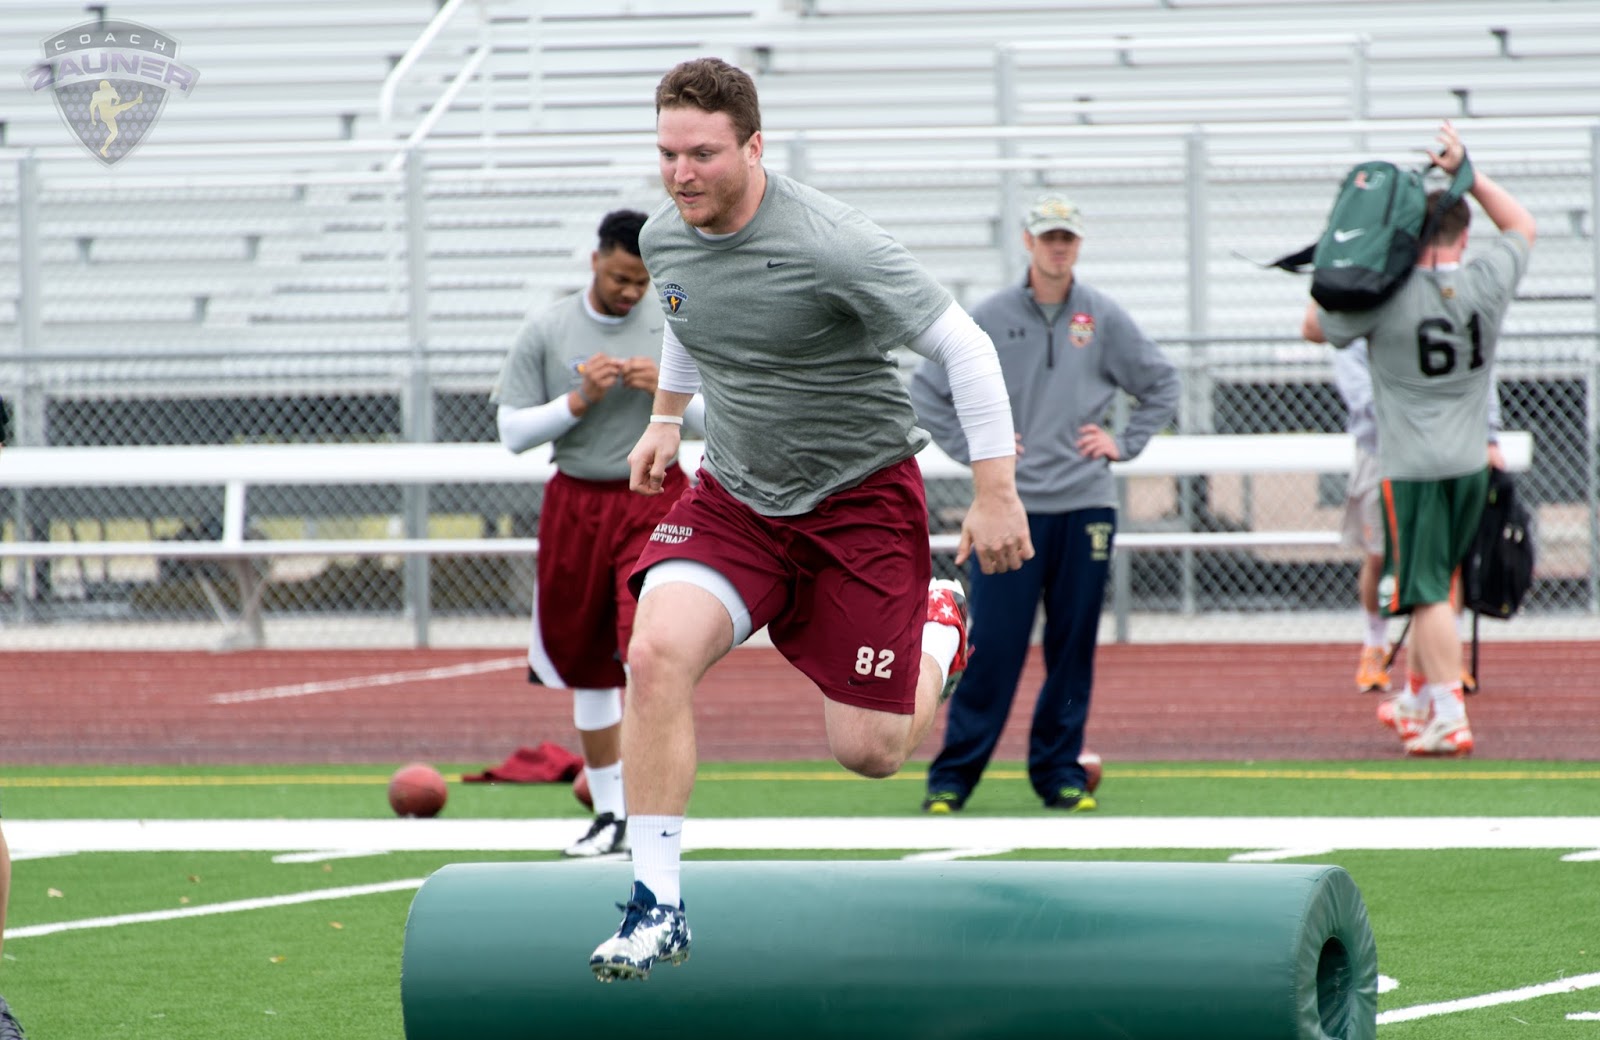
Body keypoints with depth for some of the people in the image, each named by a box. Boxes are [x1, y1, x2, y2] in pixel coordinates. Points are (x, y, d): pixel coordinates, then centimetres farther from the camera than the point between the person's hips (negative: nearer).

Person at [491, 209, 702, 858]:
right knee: (588, 665, 8)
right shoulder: (546, 331, 1)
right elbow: (512, 432, 0)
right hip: (576, 506, 2)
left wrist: (667, 390, -13)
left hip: (654, 502, -2)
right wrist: (579, 400, -14)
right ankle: (610, 813, 19)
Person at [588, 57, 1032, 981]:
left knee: (869, 752, -3)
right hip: (735, 499, 5)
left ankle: (942, 626, 33)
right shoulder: (666, 238, -3)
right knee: (656, 652, -23)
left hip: (862, 497, -5)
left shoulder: (830, 247, -24)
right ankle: (658, 907, -16)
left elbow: (963, 344, -19)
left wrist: (996, 493, -19)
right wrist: (667, 415, 29)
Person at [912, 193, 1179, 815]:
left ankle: (1060, 772, 14)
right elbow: (926, 391, 9)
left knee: (1073, 647, 5)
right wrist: (972, 448, 2)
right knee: (992, 647, -6)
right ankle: (953, 775, 0)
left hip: (1086, 508, 2)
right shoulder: (987, 320, 2)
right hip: (1010, 508, -2)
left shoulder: (1105, 319, 6)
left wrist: (1123, 444, 7)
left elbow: (1162, 385, 18)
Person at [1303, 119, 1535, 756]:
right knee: (1434, 586, 20)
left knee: (1427, 592, -5)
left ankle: (1449, 718, -11)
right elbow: (1522, 226, 18)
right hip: (1470, 464, 5)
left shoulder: (1386, 296, -13)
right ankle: (1417, 700, 31)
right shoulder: (1487, 284, -3)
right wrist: (1467, 173, 16)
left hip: (1412, 467, -5)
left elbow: (1314, 328, 2)